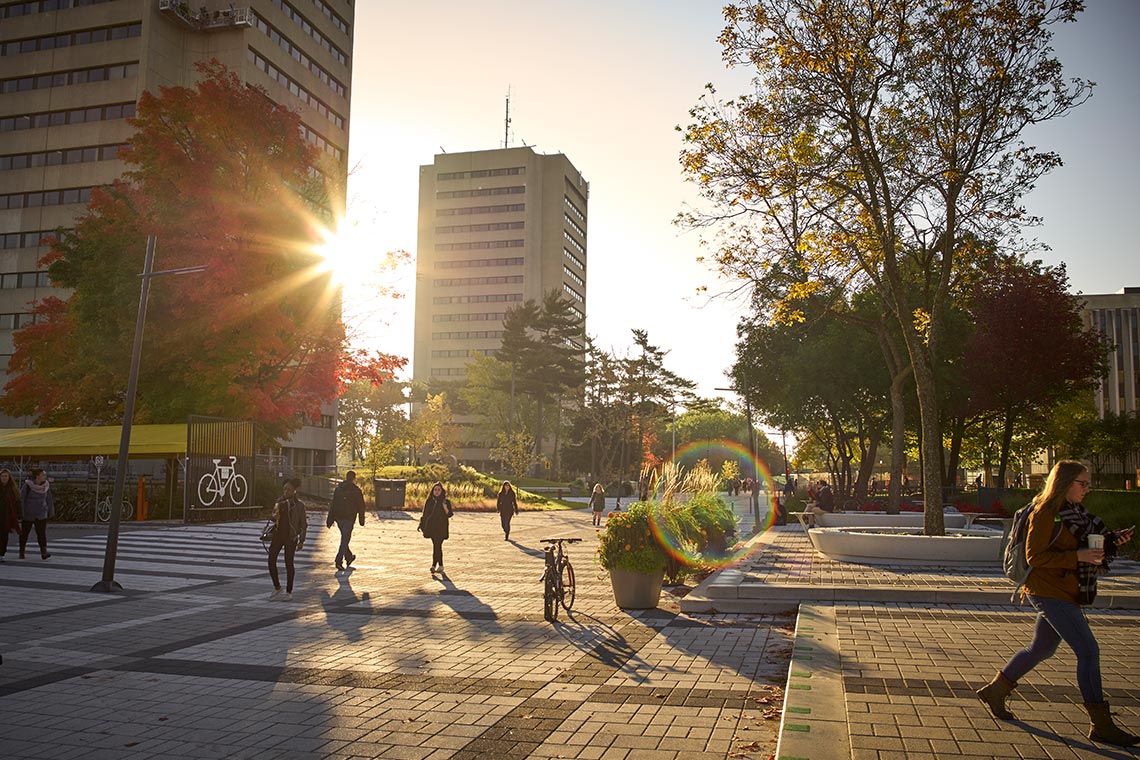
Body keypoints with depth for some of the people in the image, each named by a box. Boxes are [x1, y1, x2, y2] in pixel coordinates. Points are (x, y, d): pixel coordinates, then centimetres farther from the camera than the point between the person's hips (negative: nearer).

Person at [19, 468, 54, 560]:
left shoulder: (46, 486, -3)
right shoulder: (27, 485, -15)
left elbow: (49, 499, 6)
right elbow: (20, 498, -12)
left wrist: (51, 513, 8)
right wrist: (20, 513, -14)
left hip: (41, 514, 2)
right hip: (28, 513, -2)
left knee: (42, 532, -10)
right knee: (24, 532, 11)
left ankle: (44, 552, -16)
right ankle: (21, 552, 28)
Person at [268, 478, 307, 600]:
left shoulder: (299, 505, -7)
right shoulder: (280, 502, 6)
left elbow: (303, 525, -3)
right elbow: (273, 518, 19)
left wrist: (301, 541, -6)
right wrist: (275, 516, -6)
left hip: (291, 537, -5)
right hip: (278, 535, 5)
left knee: (289, 563, 1)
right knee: (271, 560, 0)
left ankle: (289, 592, 12)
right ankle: (277, 588, 17)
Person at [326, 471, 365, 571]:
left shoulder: (338, 488, 6)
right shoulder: (356, 490, -7)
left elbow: (332, 504, 6)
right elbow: (361, 506, -3)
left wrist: (330, 520, 8)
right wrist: (362, 520, 7)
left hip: (338, 517, 5)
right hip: (349, 518, -5)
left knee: (345, 537, 21)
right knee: (345, 539, -2)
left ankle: (349, 557, 36)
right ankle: (339, 561, -11)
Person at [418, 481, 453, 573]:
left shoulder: (446, 501, -2)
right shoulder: (429, 501, 7)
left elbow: (449, 514, -5)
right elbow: (425, 514, 13)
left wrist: (445, 508, -23)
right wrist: (421, 525, 7)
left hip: (441, 528, -3)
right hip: (431, 527, 4)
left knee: (437, 546, -10)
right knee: (437, 546, 7)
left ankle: (434, 565, -11)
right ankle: (440, 566, 16)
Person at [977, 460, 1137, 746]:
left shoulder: (1072, 512, 14)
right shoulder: (1045, 513, -15)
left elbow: (1081, 546, 20)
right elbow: (1034, 556, -18)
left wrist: (1113, 541, 5)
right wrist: (1077, 557, -24)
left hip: (1064, 593, 10)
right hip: (1050, 592, -10)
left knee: (1041, 649, 17)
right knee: (1088, 650, -10)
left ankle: (995, 691, 29)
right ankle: (1101, 725, -3)